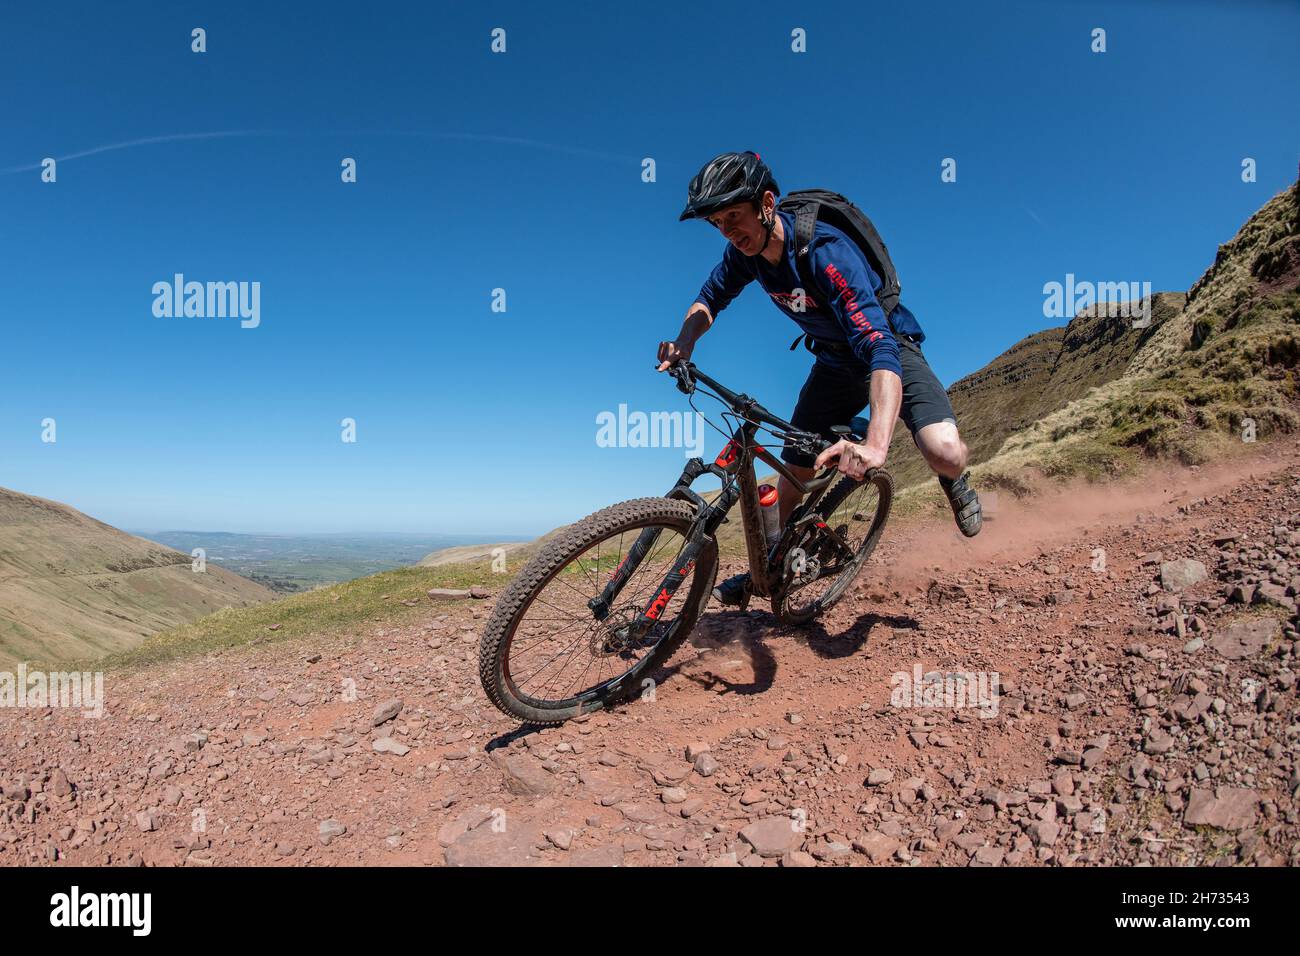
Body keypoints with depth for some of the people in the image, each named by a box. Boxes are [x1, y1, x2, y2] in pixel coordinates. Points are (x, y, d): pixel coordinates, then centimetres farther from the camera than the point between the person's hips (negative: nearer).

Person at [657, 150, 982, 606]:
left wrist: (876, 443, -59)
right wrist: (684, 342, -18)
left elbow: (880, 347, -44)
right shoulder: (745, 251, -14)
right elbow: (710, 298, 5)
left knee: (944, 452, -30)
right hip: (835, 360, 6)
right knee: (793, 472, 4)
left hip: (888, 345, -5)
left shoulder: (825, 250, -35)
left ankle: (954, 482, 8)